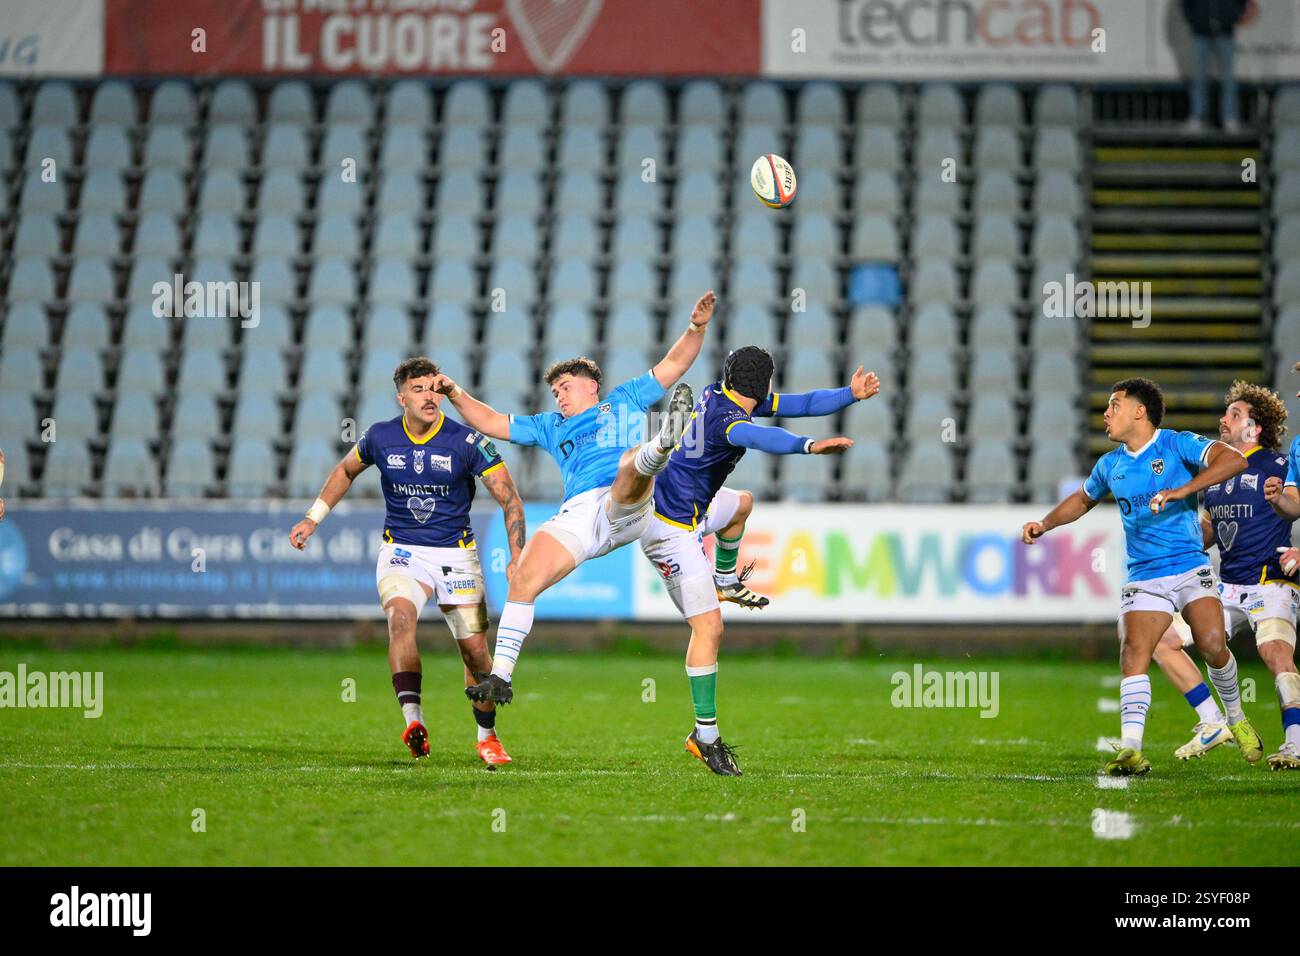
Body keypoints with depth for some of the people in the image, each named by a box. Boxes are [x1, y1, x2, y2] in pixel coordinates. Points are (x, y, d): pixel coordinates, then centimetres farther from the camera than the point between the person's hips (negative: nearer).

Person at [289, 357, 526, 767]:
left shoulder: (467, 441, -13)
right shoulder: (380, 437, -5)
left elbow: (509, 498, -9)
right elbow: (346, 470, 18)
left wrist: (517, 556, -19)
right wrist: (313, 517, 14)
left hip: (456, 553, 0)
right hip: (401, 550, 0)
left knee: (475, 649, -2)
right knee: (401, 615, -30)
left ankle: (487, 737, 22)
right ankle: (413, 722, -39)